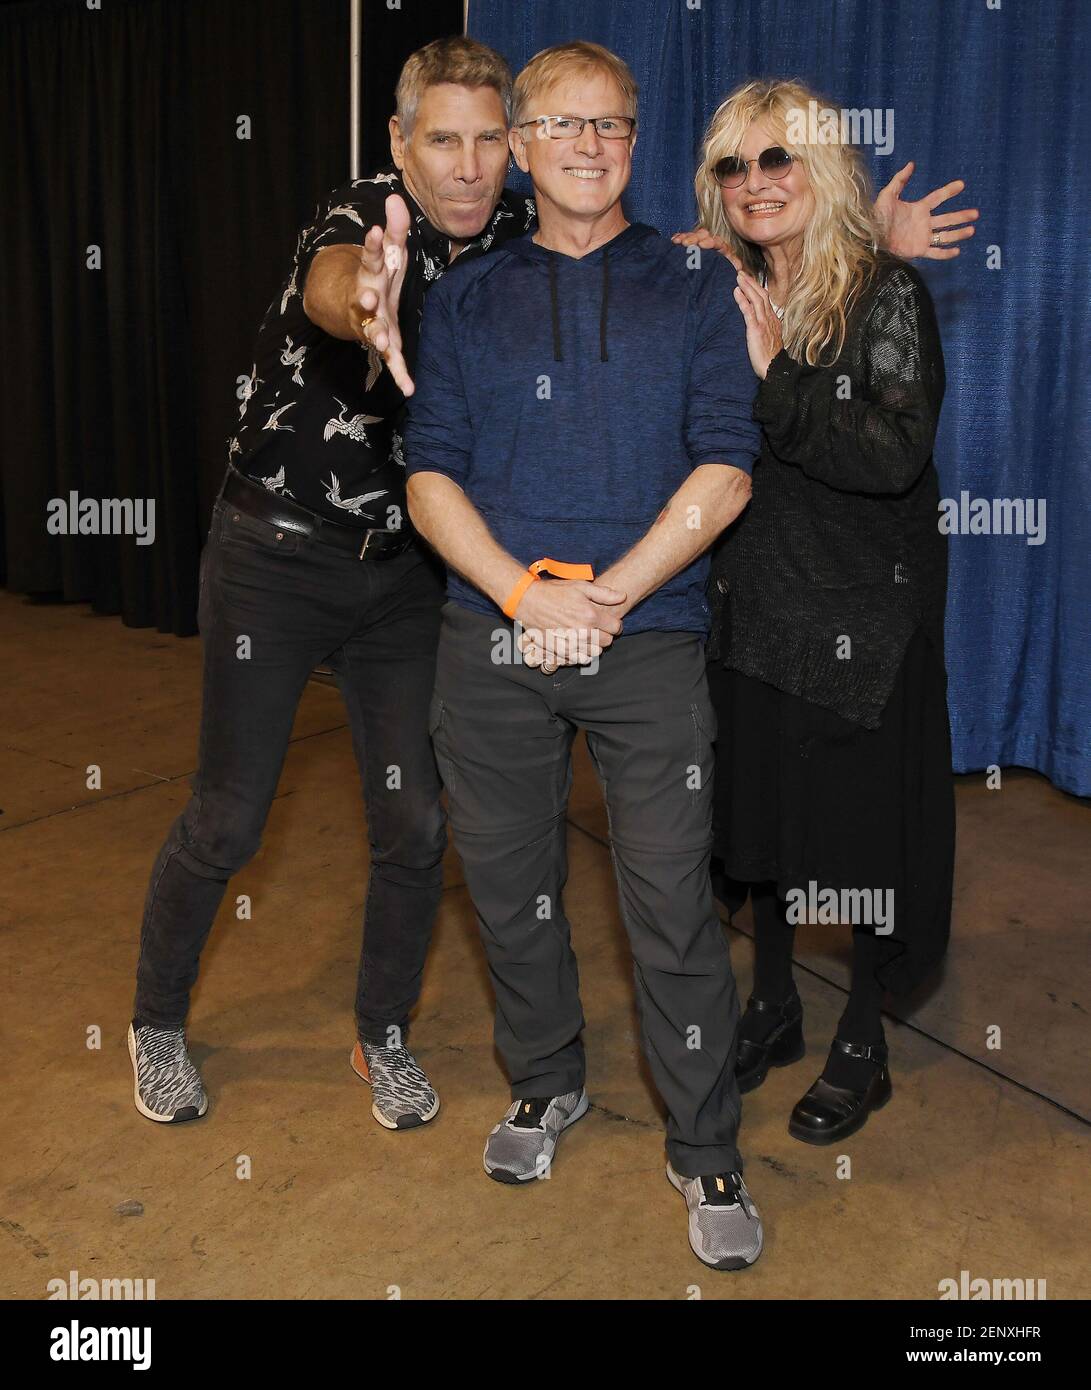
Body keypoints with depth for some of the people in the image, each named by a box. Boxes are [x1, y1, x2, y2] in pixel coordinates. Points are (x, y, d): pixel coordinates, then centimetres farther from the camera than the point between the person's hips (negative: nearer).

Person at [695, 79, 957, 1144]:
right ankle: (772, 1005, 37)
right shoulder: (728, 299, 6)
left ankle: (862, 1045, 26)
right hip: (752, 604, 5)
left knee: (866, 824, 5)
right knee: (759, 806, 15)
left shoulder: (885, 294, -10)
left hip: (863, 614, -5)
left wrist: (774, 382, -24)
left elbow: (897, 456, -22)